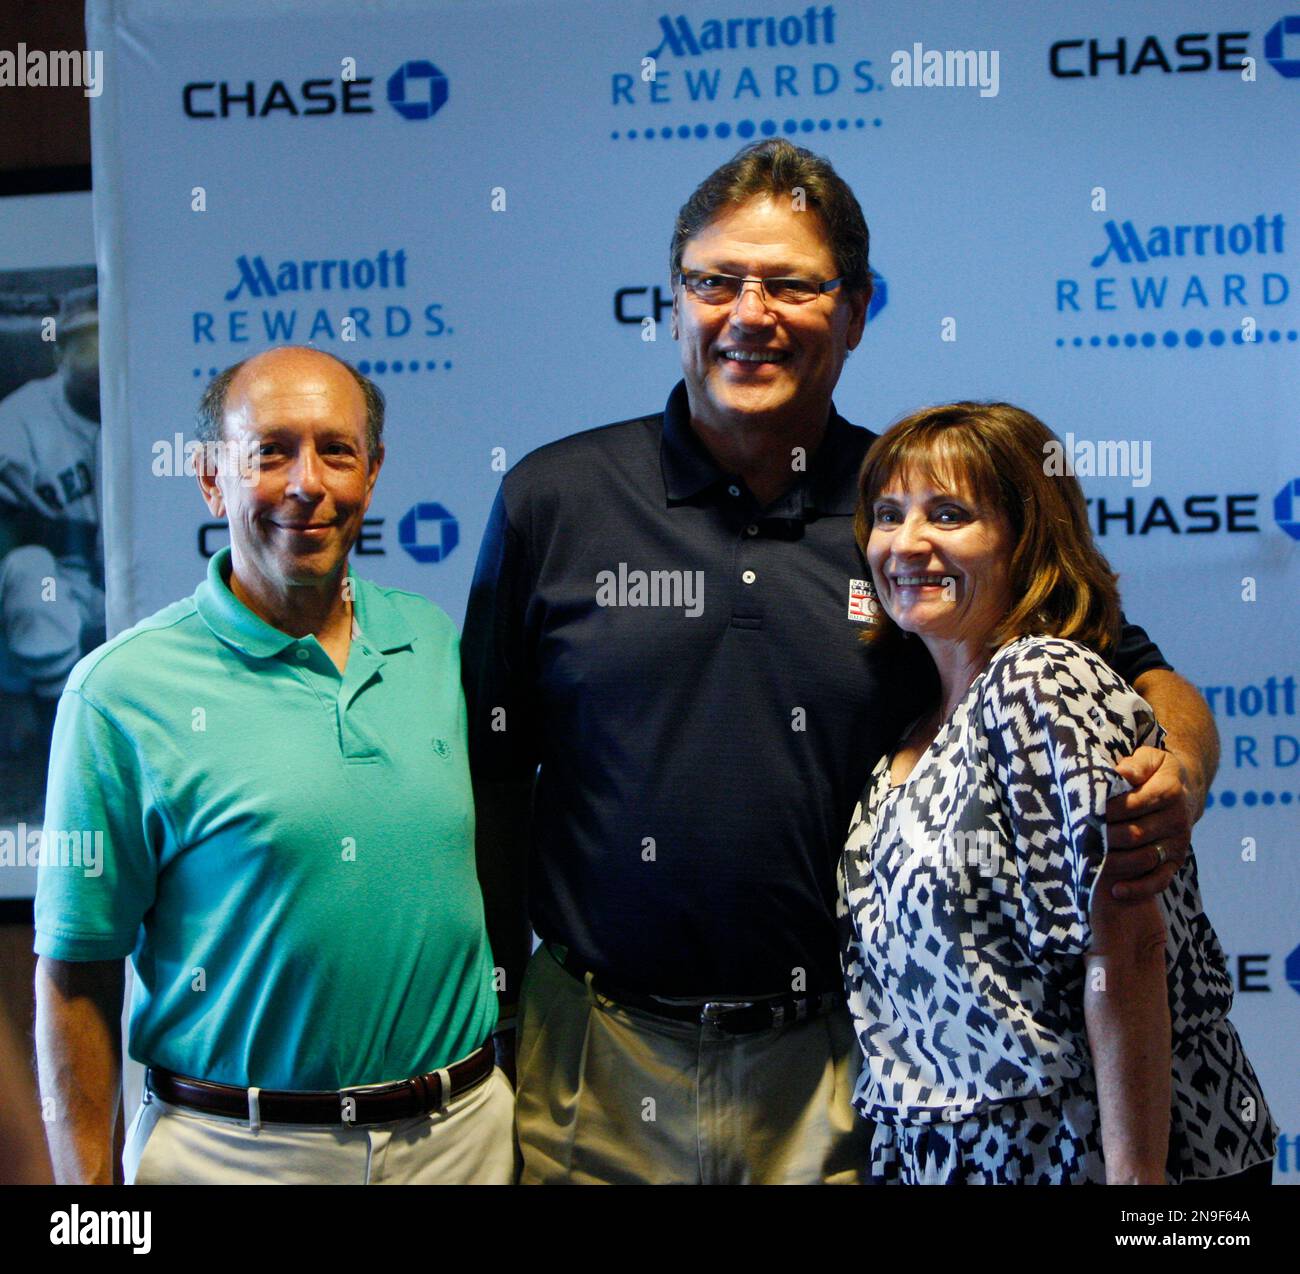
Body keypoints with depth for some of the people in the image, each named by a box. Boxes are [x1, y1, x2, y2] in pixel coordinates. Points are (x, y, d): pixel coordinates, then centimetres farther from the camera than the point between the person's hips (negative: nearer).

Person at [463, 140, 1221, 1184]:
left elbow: (1137, 677, 5)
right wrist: (488, 1016, 0)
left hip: (841, 1073, 0)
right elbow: (488, 777, 2)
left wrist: (1175, 779, -17)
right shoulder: (553, 500, -1)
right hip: (598, 1062, 0)